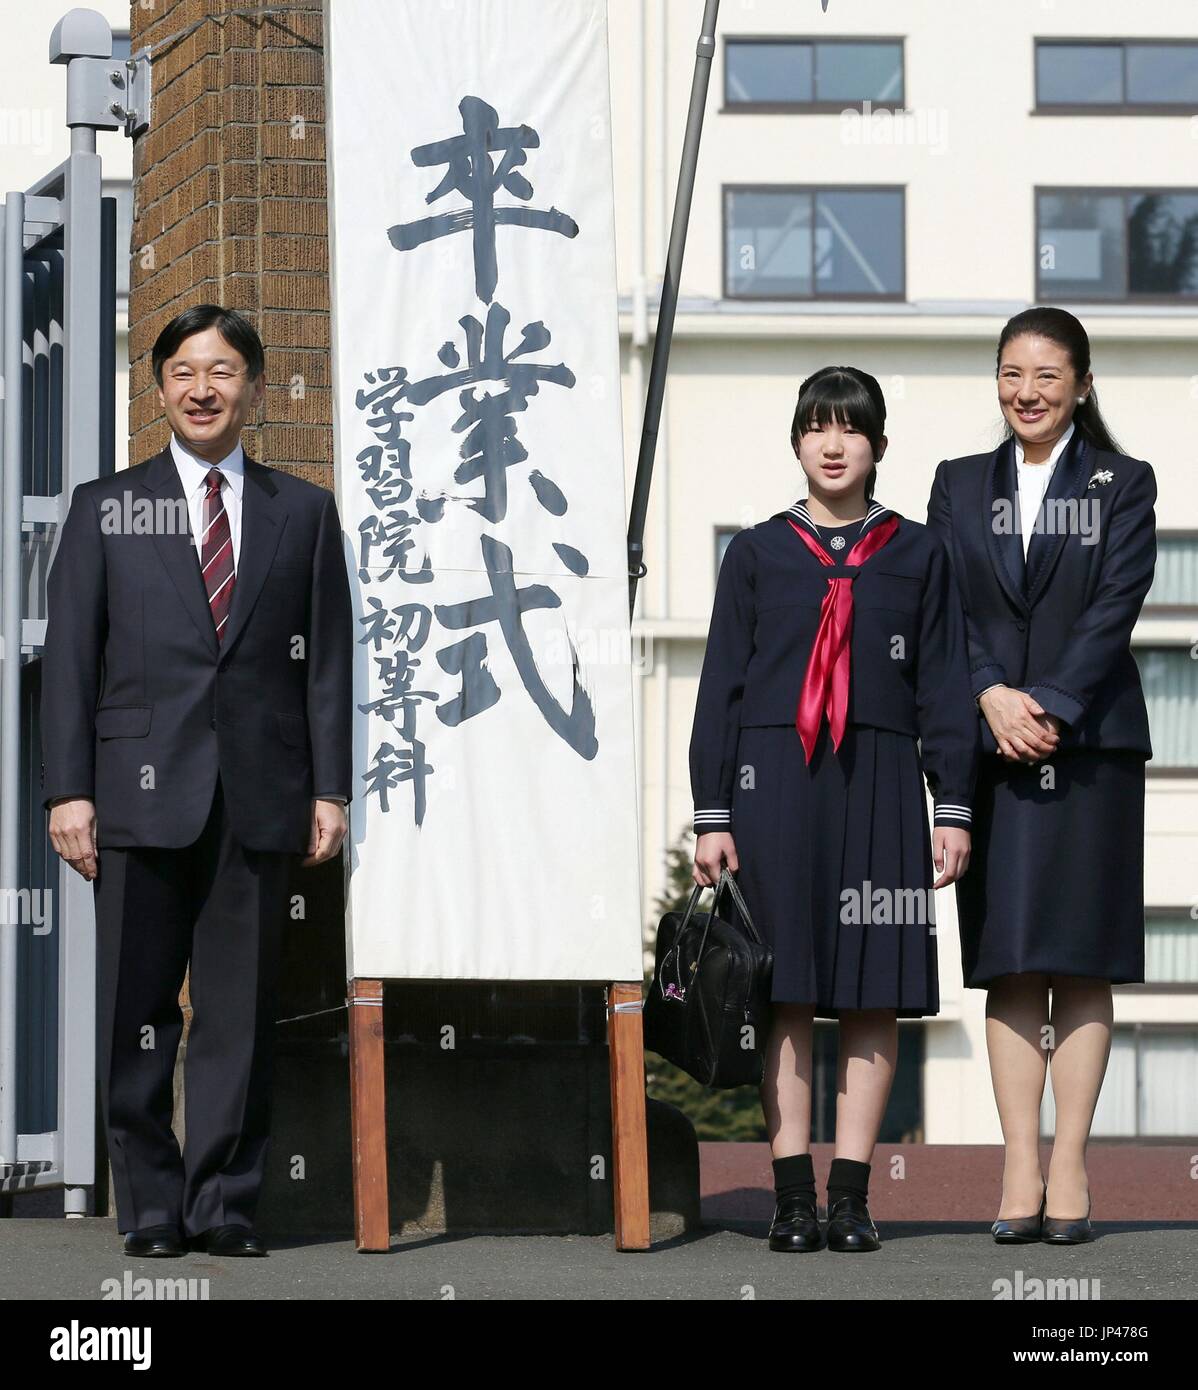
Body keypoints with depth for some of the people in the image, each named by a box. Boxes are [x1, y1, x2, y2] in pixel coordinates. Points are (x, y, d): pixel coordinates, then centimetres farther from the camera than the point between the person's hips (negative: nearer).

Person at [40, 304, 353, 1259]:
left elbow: (328, 659, 10)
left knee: (242, 1011, 1)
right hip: (141, 792, -1)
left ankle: (224, 1205, 7)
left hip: (259, 798, 1)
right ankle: (152, 1207, 8)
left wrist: (328, 788, 1)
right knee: (137, 1010, 0)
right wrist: (67, 789, -3)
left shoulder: (305, 512, 13)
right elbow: (69, 655, 6)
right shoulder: (105, 508, 11)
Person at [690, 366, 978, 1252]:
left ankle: (853, 1196, 5)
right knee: (782, 991, -3)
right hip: (775, 783, -1)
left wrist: (953, 808, 0)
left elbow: (945, 687, 9)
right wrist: (712, 815, 1)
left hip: (878, 788, 1)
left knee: (872, 991, 0)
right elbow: (722, 688, 7)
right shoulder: (757, 554, 8)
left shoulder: (917, 555, 10)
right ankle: (793, 1196, 1)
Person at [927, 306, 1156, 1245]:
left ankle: (1070, 1168, 0)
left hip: (1091, 744, -2)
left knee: (1081, 962, -2)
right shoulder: (960, 487, 13)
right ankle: (1021, 1173, -1)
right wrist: (995, 696, -13)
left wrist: (1051, 708, -15)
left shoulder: (1123, 485, 6)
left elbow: (1117, 604, -5)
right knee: (1009, 966, 0)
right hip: (992, 745, 2)